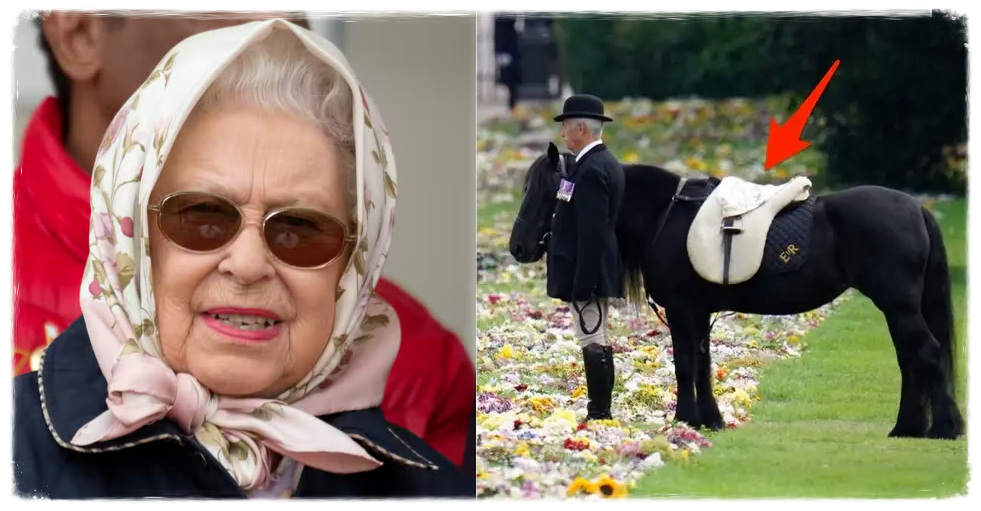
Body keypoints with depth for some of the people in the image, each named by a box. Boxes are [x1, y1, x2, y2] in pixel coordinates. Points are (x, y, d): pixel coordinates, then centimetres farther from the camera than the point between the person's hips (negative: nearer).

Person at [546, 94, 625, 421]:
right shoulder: (607, 164, 14)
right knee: (597, 342, 14)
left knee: (592, 340, -8)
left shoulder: (590, 170, -18)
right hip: (598, 271, 11)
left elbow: (591, 232, -23)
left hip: (587, 272, -11)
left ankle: (599, 414, -7)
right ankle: (601, 411, 19)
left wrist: (581, 283, -22)